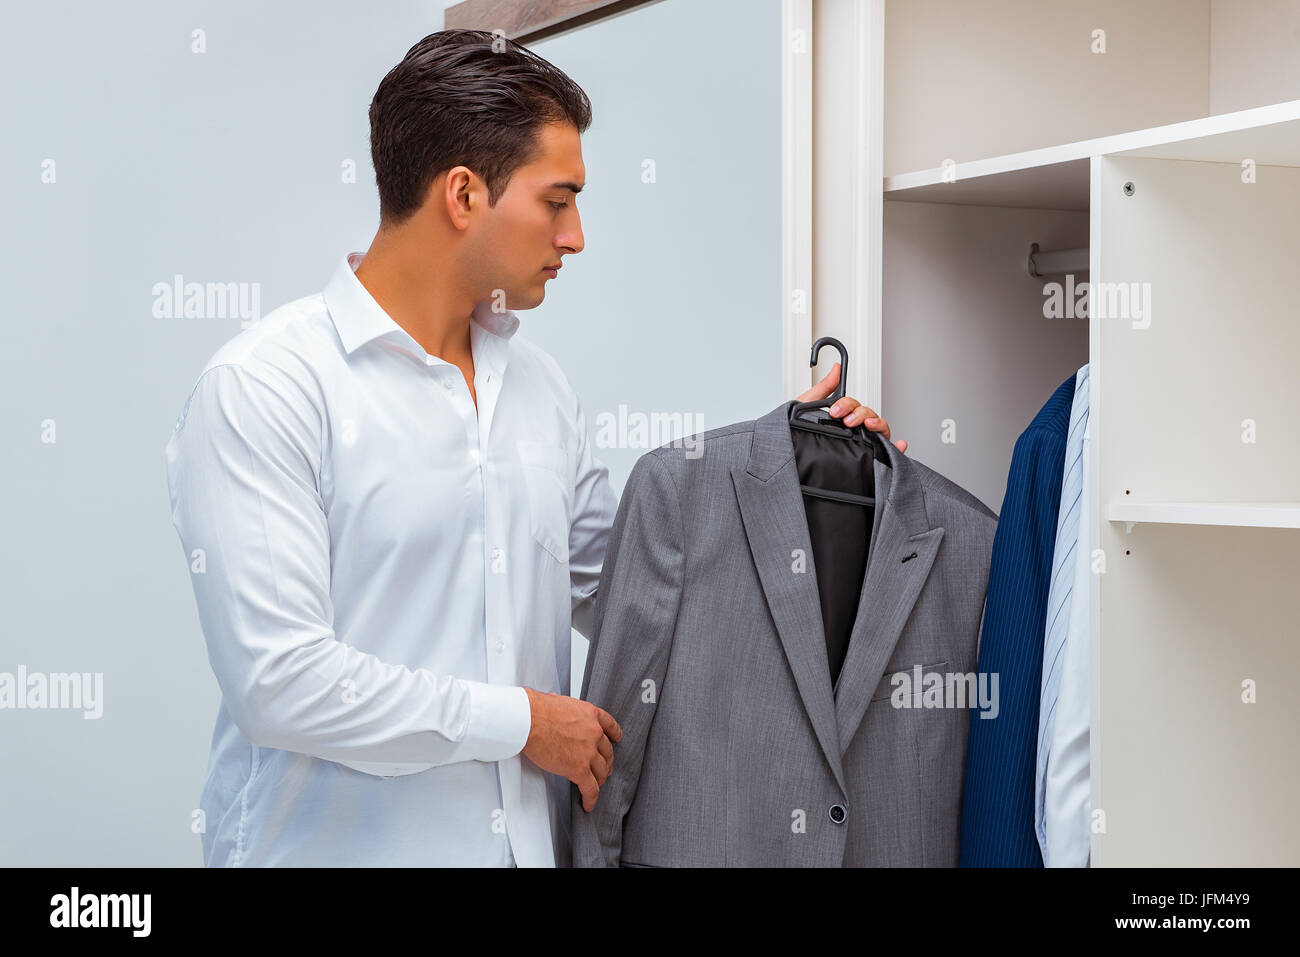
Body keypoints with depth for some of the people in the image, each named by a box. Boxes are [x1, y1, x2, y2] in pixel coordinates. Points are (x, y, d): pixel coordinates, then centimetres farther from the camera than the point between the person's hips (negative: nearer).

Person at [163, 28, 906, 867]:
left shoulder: (540, 385, 8)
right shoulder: (262, 387, -13)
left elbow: (609, 596, 15)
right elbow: (278, 678, -20)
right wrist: (521, 722, -11)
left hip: (532, 840, 6)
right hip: (334, 844, -6)